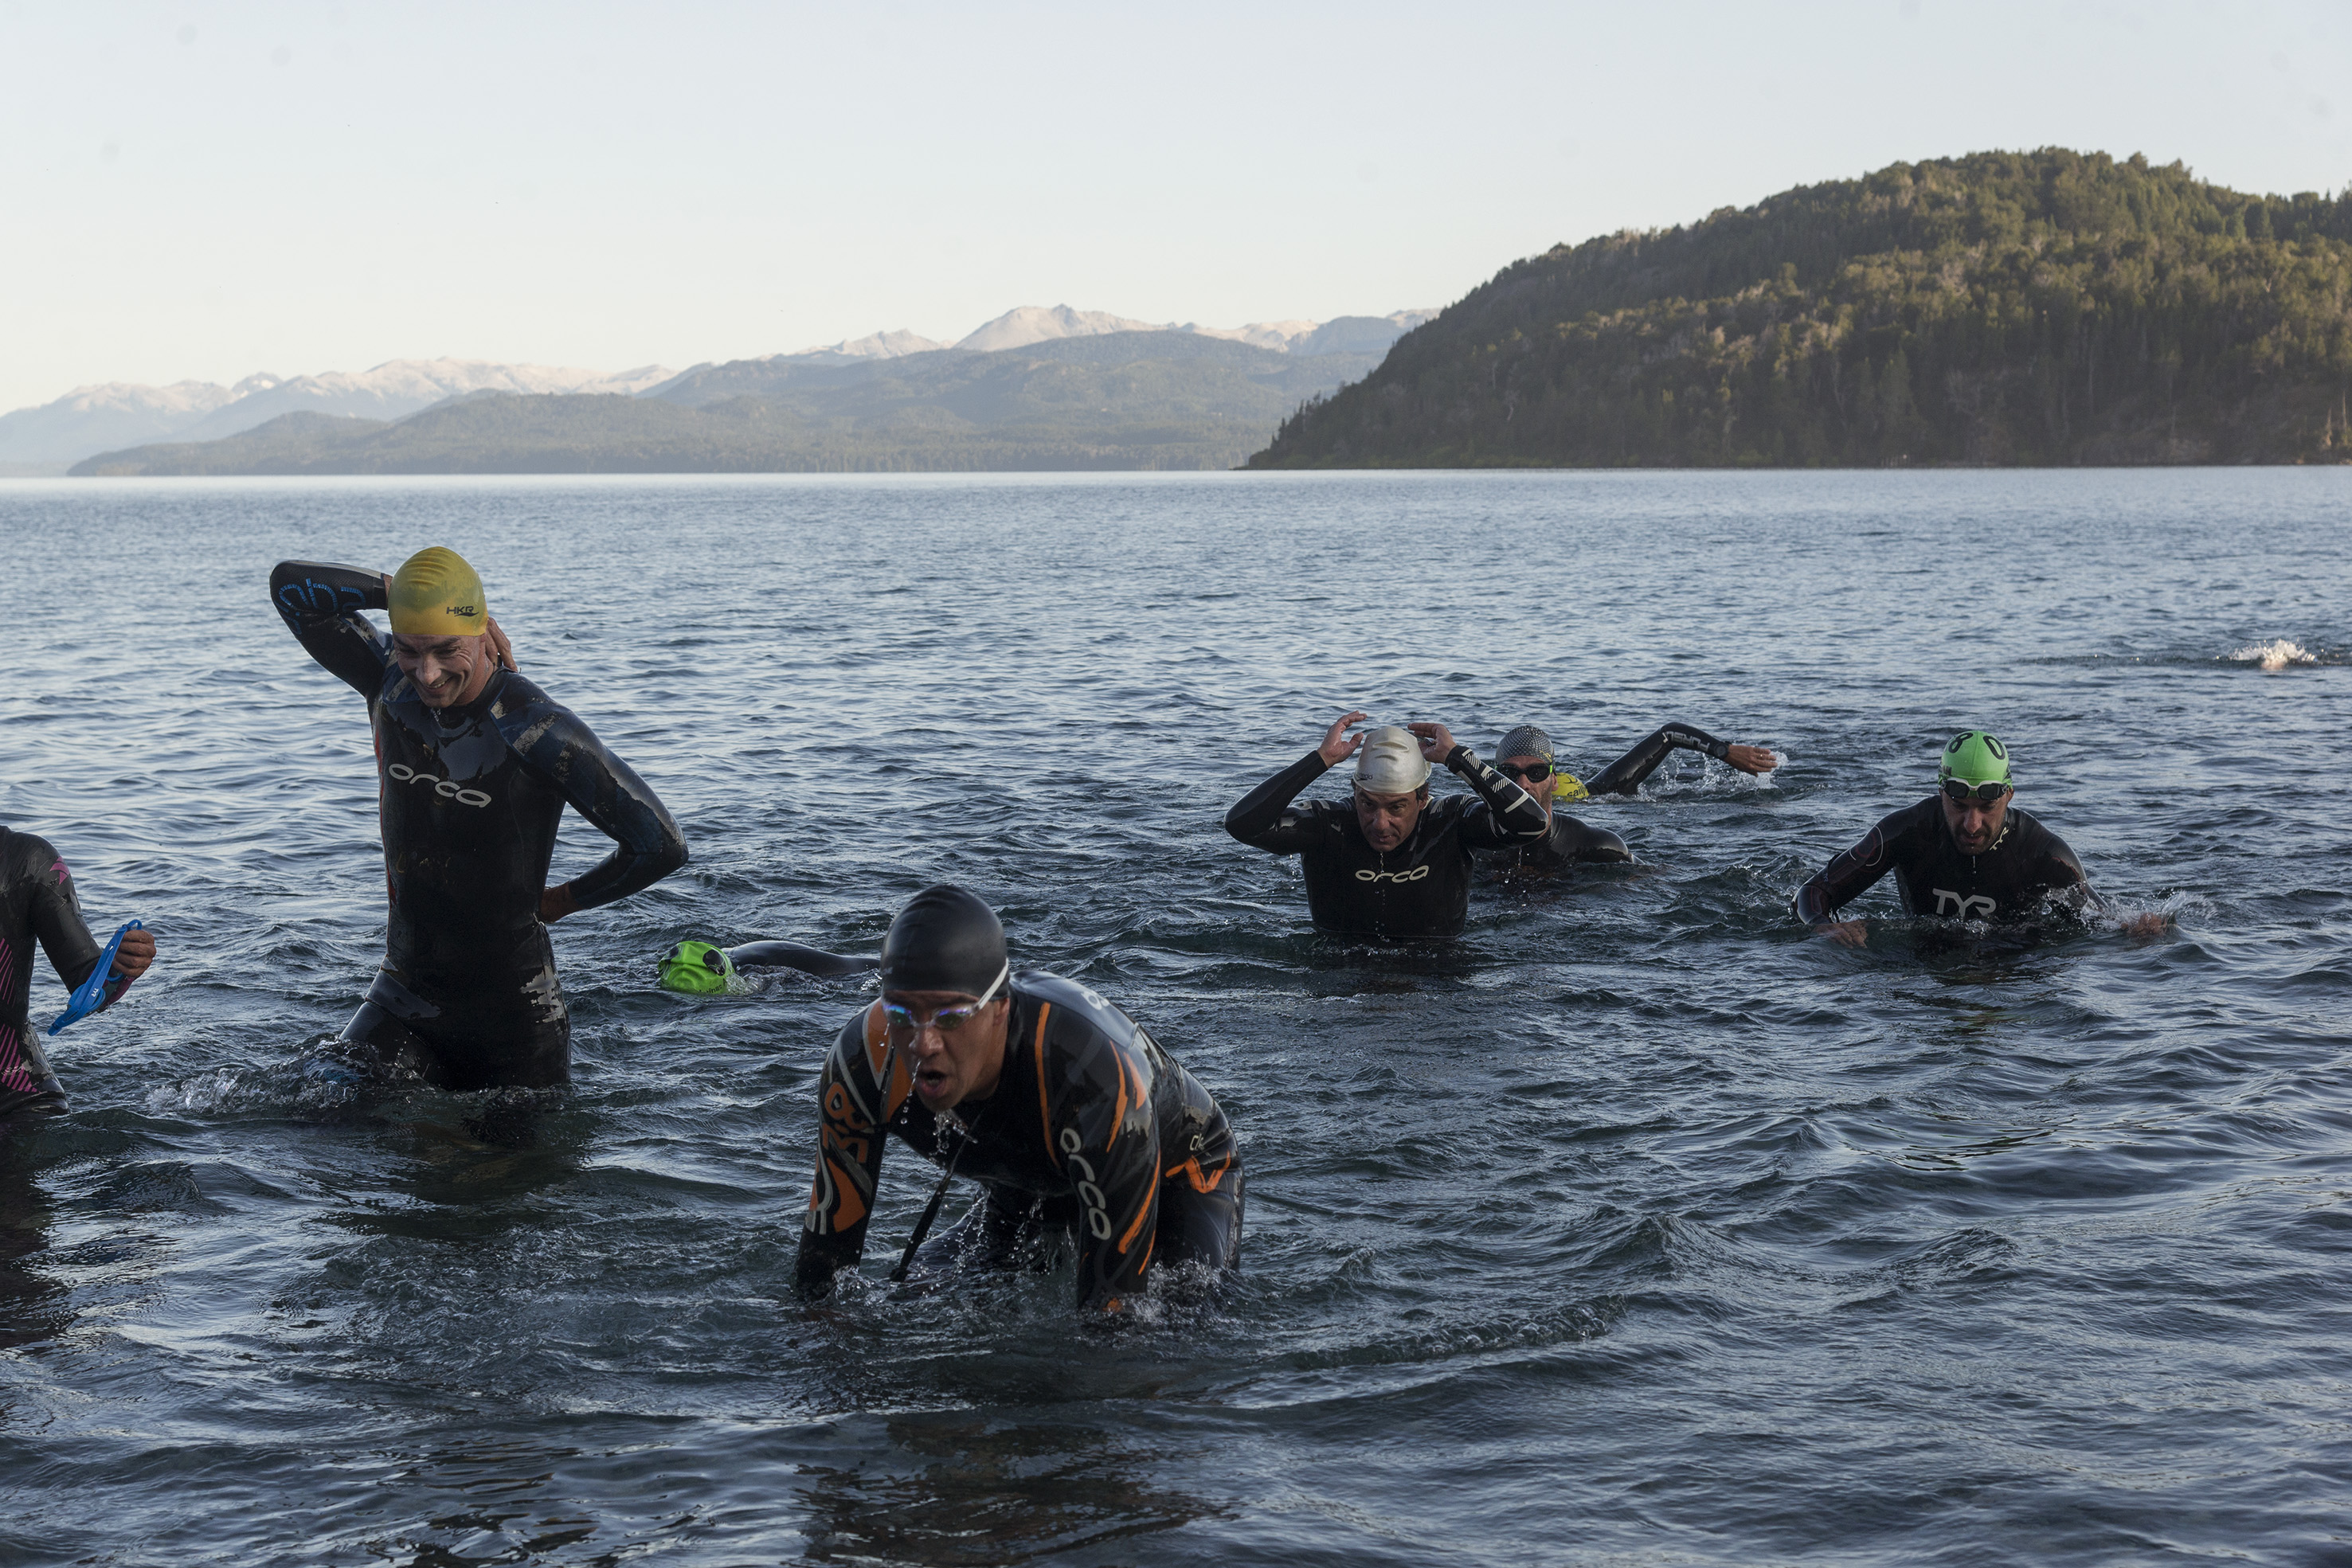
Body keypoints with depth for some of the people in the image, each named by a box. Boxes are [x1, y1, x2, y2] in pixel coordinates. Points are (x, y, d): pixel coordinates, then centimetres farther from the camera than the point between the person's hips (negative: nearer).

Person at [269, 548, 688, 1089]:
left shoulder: (535, 730, -20)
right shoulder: (391, 685, -4)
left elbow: (661, 845, -18)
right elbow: (291, 585, -2)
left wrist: (558, 902, -4)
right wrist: (403, 591, -12)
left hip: (511, 1011, -4)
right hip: (401, 999, 4)